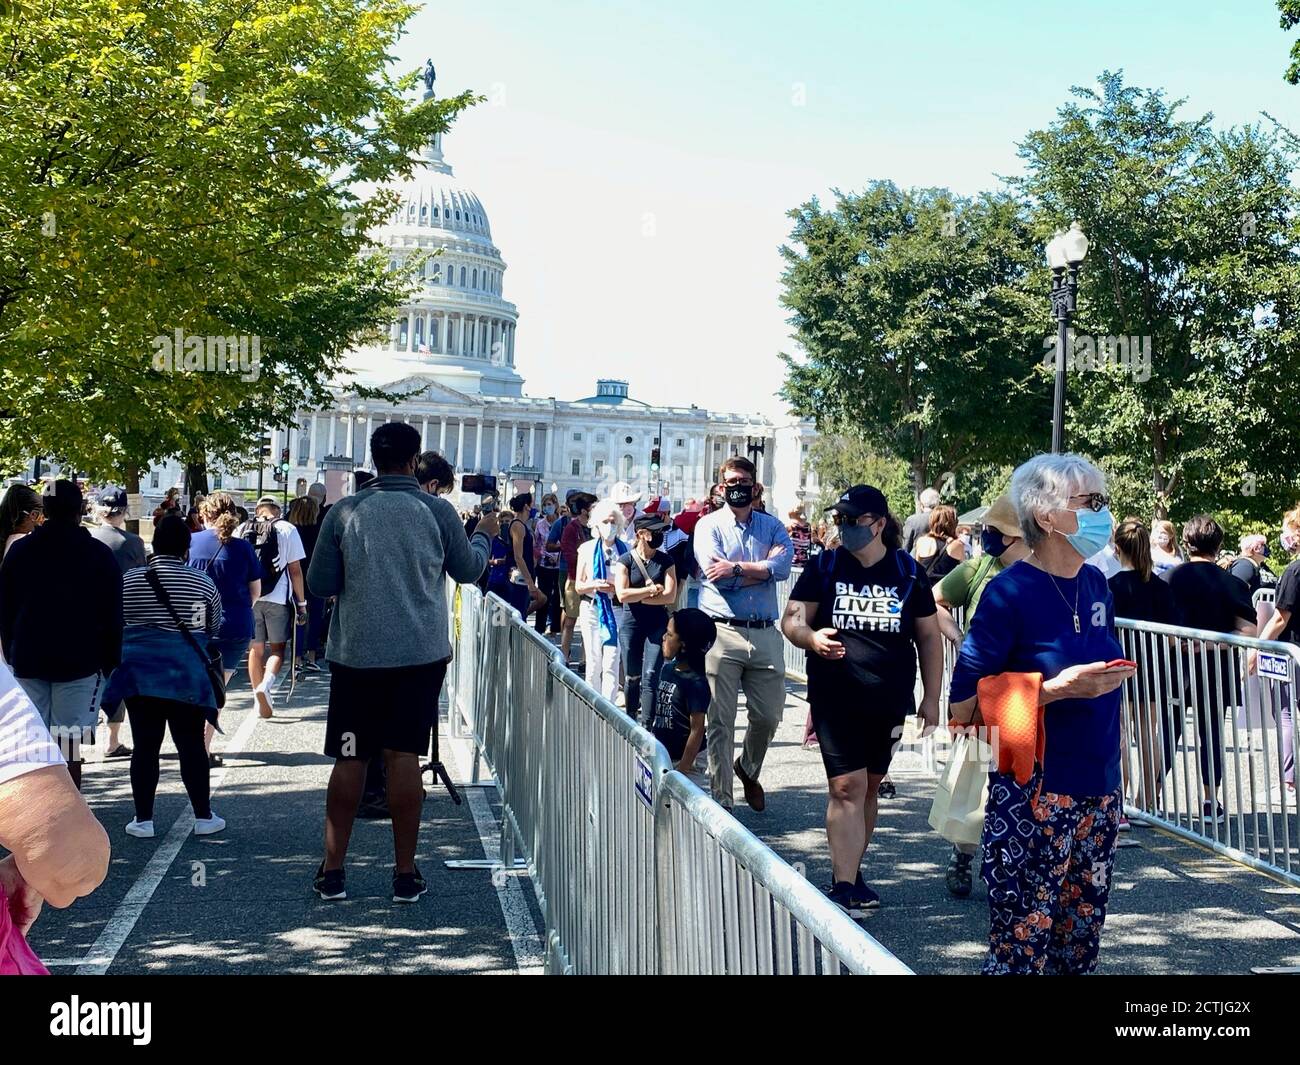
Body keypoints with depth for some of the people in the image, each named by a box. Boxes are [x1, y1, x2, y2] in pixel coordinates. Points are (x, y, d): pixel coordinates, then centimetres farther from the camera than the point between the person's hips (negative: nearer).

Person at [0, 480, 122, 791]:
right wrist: (110, 663, 3)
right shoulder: (99, 555, -3)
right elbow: (112, 617, -3)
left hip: (27, 662, 3)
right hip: (80, 662, -3)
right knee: (69, 747, -3)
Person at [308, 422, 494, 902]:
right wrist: (484, 535, 30)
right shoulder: (437, 511, -3)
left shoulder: (343, 513, -3)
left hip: (356, 652, 0)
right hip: (421, 653, 0)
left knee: (349, 758, 8)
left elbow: (319, 584, 1)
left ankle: (332, 870, 14)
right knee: (404, 755, 4)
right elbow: (467, 570, 11)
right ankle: (406, 873, 9)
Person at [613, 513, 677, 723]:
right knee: (633, 677, 9)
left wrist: (638, 597, -9)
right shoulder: (625, 560, -1)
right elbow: (622, 594, -12)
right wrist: (651, 590, -9)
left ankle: (647, 725, -7)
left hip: (658, 624, 1)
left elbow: (670, 596, -7)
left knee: (650, 677, -8)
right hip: (632, 624, 0)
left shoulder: (665, 560, 3)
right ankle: (630, 720, 27)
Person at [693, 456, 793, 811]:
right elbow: (718, 575, -13)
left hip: (765, 634, 3)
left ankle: (748, 769, 39)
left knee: (768, 716, 9)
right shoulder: (709, 525, 3)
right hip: (722, 632, -3)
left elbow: (782, 567, -8)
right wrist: (764, 567, -5)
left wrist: (736, 568, -13)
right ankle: (720, 800, 8)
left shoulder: (772, 526, 12)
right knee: (720, 722, -1)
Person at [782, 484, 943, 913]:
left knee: (869, 786, 13)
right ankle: (843, 887, -8)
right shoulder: (824, 568, 1)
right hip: (836, 697, -2)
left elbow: (929, 637, 9)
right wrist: (811, 637, -25)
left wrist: (931, 698, 5)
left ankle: (850, 871, 28)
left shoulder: (908, 572, 4)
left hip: (889, 700, 2)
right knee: (847, 786, -9)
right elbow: (792, 619, -1)